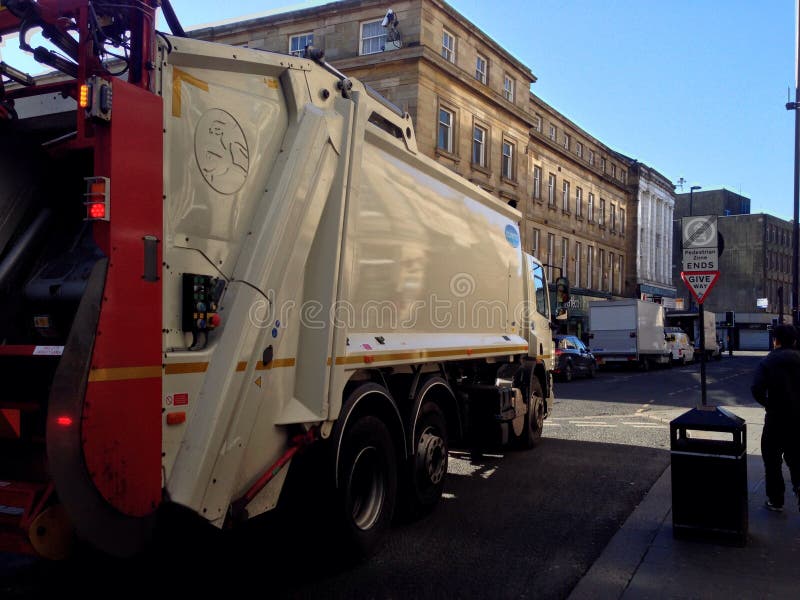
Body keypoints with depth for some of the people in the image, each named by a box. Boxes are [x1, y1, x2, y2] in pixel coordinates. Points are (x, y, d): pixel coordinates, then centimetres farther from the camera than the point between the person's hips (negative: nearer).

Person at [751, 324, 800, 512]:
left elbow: (757, 390, -20)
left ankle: (775, 500, 15)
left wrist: (767, 403, -3)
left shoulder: (767, 362, -9)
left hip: (776, 418, -3)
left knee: (772, 460, 11)